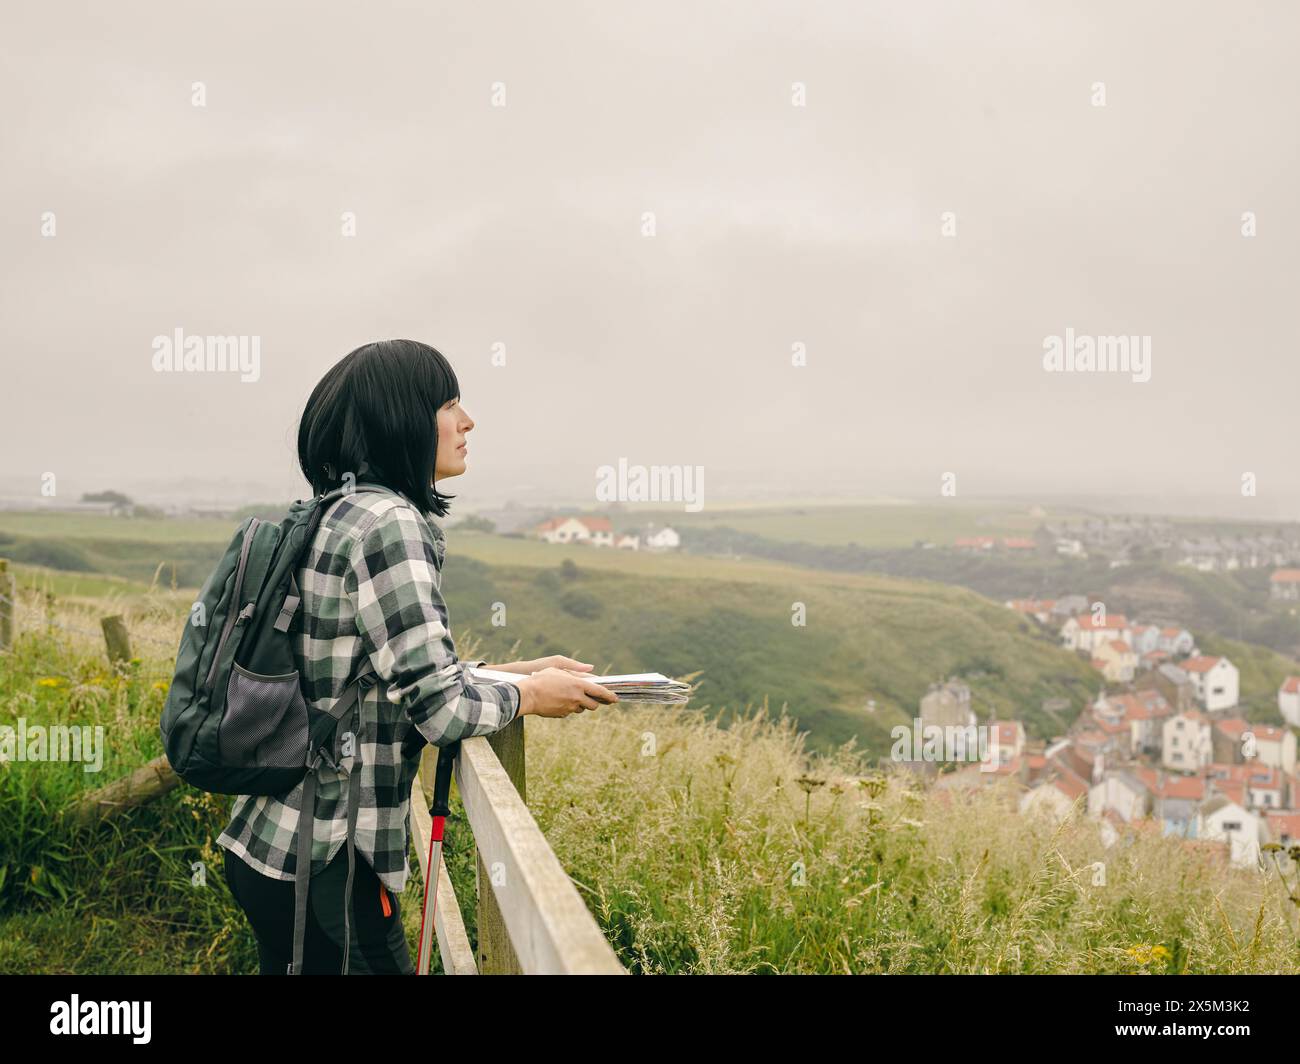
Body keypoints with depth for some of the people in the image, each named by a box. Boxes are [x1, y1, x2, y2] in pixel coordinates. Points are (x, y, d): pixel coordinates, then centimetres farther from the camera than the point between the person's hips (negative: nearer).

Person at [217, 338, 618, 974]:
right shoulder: (389, 522, -19)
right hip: (321, 868, -9)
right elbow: (439, 709, -22)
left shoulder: (334, 516, 10)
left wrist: (512, 673, 13)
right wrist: (528, 695, -5)